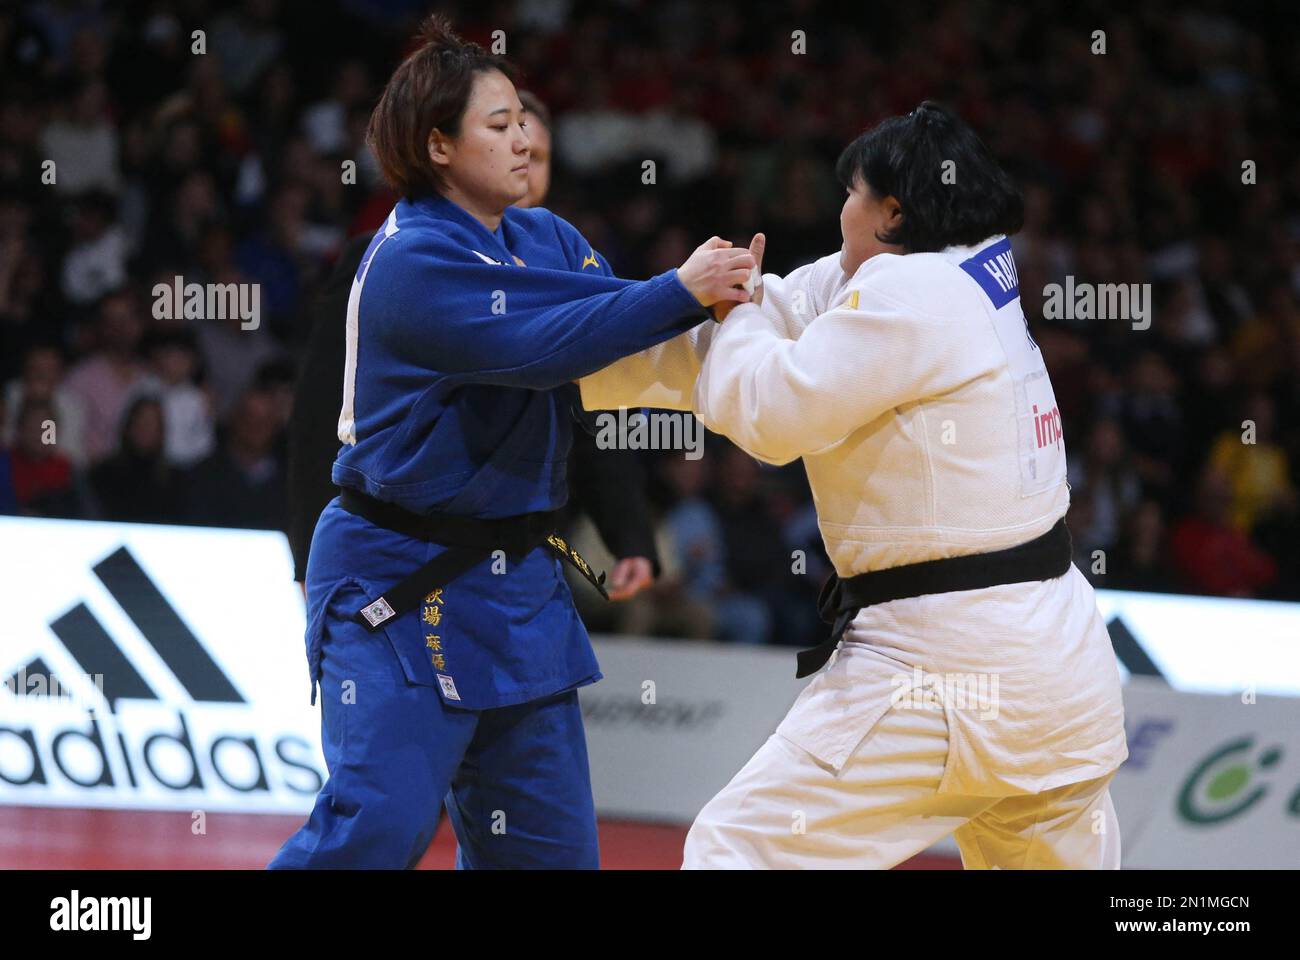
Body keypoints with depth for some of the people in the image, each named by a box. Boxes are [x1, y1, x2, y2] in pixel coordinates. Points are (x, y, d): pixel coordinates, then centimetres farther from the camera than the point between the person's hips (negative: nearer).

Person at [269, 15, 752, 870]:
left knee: (548, 834, 9)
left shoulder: (546, 240, 9)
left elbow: (616, 341, 0)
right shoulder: (411, 262, -16)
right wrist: (680, 293, -29)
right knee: (380, 821, -15)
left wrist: (718, 293, -19)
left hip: (514, 580, 8)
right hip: (400, 582, -8)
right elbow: (532, 345, -27)